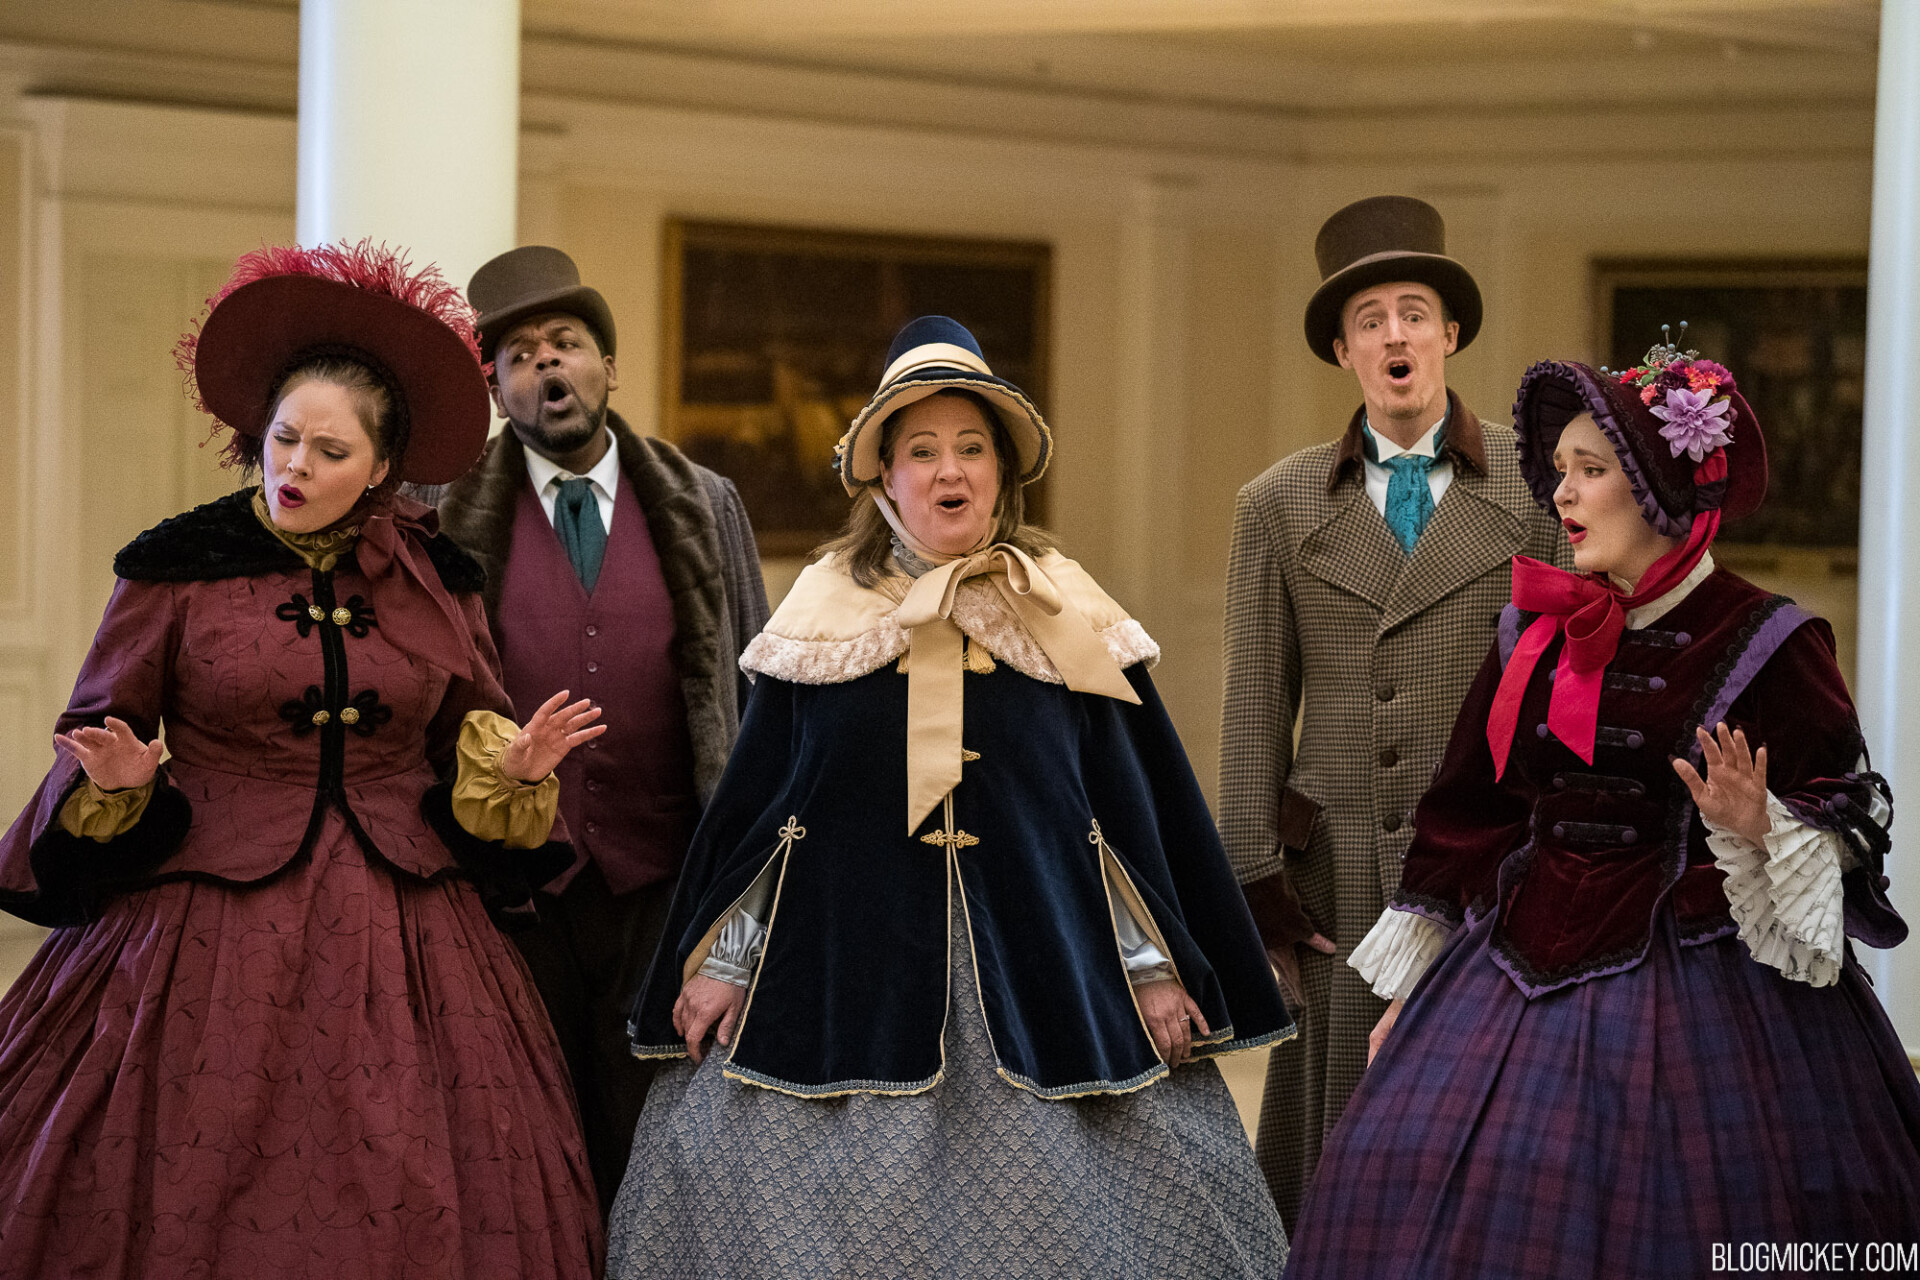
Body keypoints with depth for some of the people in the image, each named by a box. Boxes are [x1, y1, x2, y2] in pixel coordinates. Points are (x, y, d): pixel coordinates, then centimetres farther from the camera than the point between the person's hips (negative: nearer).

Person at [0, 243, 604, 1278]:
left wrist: (510, 768, -6)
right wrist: (120, 780, -15)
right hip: (206, 937, -2)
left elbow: (466, 749, 15)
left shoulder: (435, 582, 7)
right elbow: (98, 736, 6)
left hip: (398, 938, 2)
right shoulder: (175, 569, -1)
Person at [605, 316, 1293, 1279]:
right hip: (845, 975, 0)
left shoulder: (1067, 618, 5)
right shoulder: (823, 616, 6)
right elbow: (754, 797, 9)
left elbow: (1129, 800, 7)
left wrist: (1156, 966, 4)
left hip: (1040, 973, 0)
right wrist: (720, 961, 7)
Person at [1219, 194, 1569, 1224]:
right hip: (1337, 867, 1)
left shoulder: (1535, 487, 5)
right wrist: (1253, 876, 2)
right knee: (1329, 1143, 1)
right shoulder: (1278, 508, 8)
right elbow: (1256, 709, 7)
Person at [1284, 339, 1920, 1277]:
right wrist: (1409, 987, 16)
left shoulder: (1762, 645, -5)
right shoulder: (1534, 634, 10)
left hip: (1691, 992, -5)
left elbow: (1843, 836, -3)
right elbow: (1464, 812, 16)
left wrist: (1754, 827, -24)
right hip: (1518, 975, 5)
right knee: (1406, 1182, -3)